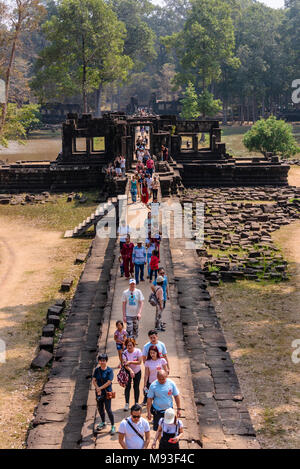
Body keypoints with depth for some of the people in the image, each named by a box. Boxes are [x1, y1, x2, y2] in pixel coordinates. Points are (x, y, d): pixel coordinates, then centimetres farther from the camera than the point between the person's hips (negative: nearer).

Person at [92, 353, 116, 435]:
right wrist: (97, 389, -14)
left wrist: (100, 388, -14)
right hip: (99, 392, 5)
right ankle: (103, 423, 37)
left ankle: (113, 426, 5)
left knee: (108, 409, -6)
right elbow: (94, 380, 0)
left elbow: (109, 382, -15)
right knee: (100, 408, 16)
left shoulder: (109, 370, -10)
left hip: (107, 392, -5)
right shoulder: (97, 370, 2)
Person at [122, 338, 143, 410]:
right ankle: (127, 404, 3)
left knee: (136, 387, 8)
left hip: (137, 371, 0)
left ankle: (136, 403, 19)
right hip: (128, 371, 0)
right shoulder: (124, 353, -18)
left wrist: (130, 362, -33)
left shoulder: (138, 351, -18)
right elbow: (124, 364, -25)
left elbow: (139, 362, -23)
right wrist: (130, 370, -40)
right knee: (127, 386, -4)